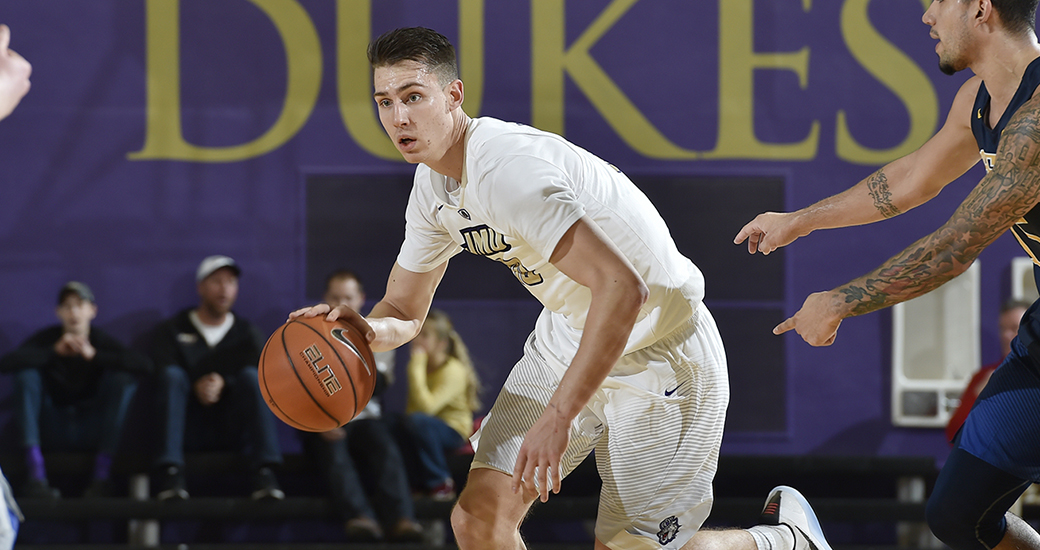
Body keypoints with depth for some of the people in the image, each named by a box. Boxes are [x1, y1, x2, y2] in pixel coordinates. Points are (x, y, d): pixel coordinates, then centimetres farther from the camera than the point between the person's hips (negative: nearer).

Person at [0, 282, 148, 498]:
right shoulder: (46, 338, -4)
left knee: (123, 377, -20)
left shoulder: (101, 341, -4)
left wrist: (94, 356, -27)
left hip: (90, 433, 0)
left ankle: (101, 475, -27)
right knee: (26, 373, -21)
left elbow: (144, 365, -22)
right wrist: (54, 351, -26)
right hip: (52, 432, 0)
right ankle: (35, 475, -33)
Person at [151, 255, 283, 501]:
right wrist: (196, 387, -27)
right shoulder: (172, 330, 10)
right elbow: (162, 374, -7)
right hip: (189, 430, -1)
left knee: (250, 376, -24)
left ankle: (264, 473, -38)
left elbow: (260, 380, -3)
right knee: (173, 375, -25)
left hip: (233, 431, 1)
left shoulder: (248, 333, 14)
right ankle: (171, 473, -39)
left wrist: (223, 384, -23)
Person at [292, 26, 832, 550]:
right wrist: (368, 328, -16)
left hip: (659, 359, -8)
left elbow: (622, 288, -40)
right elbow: (404, 309, 10)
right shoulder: (433, 184, -1)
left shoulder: (506, 168, -32)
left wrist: (557, 417, -40)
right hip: (565, 340, 8)